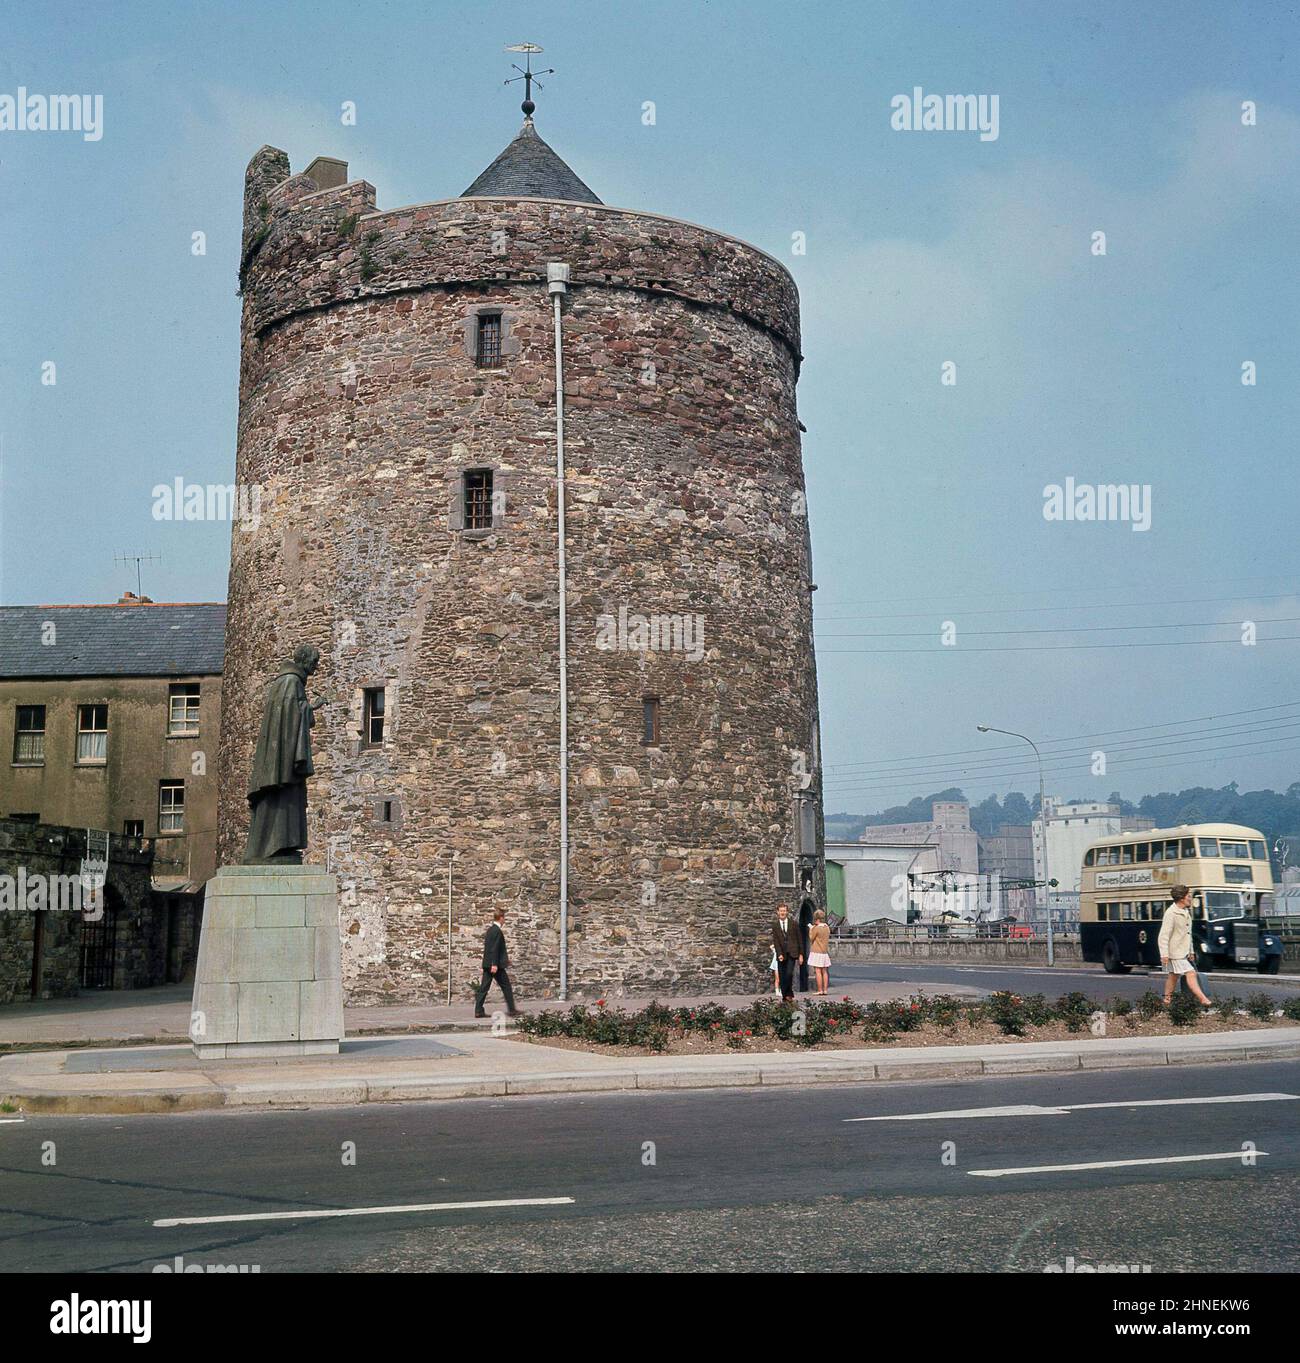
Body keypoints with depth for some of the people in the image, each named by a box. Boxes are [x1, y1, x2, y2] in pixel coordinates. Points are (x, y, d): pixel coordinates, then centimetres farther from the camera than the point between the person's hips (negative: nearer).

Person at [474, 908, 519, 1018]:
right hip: (495, 964, -9)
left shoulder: (490, 930, 15)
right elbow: (494, 949, -21)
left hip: (487, 964, 9)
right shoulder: (497, 931, -14)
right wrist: (494, 964, -23)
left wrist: (505, 957, 30)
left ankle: (478, 1011, 3)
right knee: (506, 986, 2)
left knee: (484, 987, 6)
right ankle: (511, 1010, 7)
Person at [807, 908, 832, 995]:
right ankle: (825, 989, 8)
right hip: (825, 952, 7)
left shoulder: (817, 928, -15)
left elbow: (811, 938, -6)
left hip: (817, 952, -7)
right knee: (824, 971, 9)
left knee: (818, 971, -5)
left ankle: (820, 990, -6)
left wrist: (811, 929, 8)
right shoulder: (827, 927, 6)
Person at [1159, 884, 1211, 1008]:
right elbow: (1164, 935, -21)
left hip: (1184, 950, 9)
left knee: (1173, 975, 14)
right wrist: (1164, 954, -24)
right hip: (1176, 951, -9)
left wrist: (1190, 951, 23)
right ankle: (1203, 1000, -17)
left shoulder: (1186, 912, 12)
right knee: (1190, 974, -14)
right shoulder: (1171, 913, -18)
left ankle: (1167, 1000, 22)